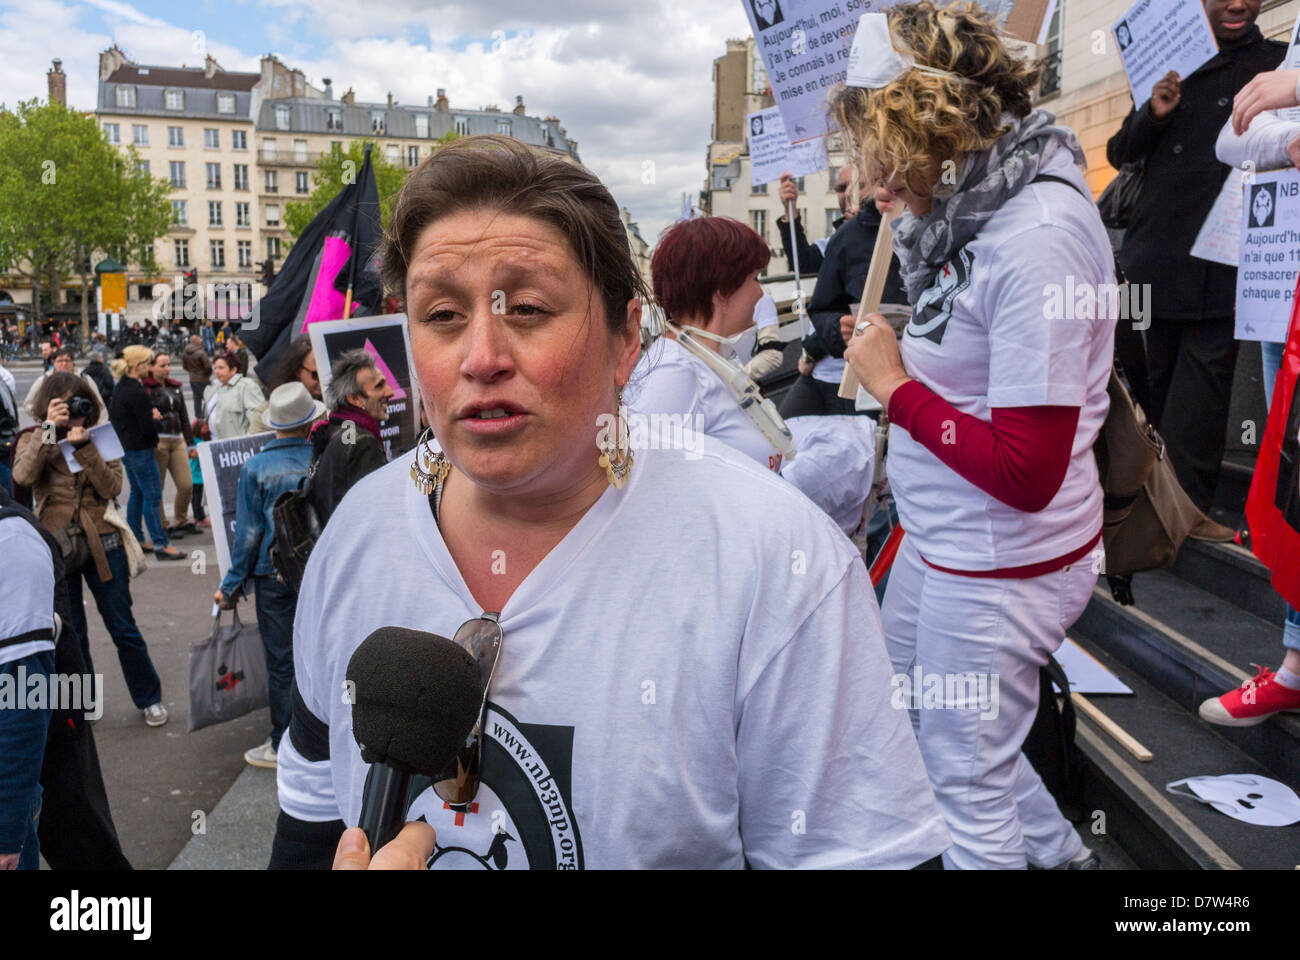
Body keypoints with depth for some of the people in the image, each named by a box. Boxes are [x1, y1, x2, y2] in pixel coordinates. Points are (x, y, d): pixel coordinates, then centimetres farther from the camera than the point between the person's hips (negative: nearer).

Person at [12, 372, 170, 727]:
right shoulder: (34, 440, 2)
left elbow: (112, 487, -12)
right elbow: (23, 475, -20)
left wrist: (83, 446, -21)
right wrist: (49, 429, -23)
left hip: (102, 544, 0)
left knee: (123, 628, 7)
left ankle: (149, 698, 22)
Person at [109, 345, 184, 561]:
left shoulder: (119, 388, 8)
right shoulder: (137, 392, -21)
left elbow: (113, 416, 19)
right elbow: (148, 428, -22)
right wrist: (155, 418, 0)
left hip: (126, 449, 10)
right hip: (140, 451, -10)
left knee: (137, 493, 18)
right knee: (153, 496, -5)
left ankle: (135, 539, 25)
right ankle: (161, 544, -2)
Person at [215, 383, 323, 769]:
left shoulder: (256, 468, -10)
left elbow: (248, 532, -8)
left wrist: (231, 584, 2)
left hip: (274, 574, -2)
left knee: (281, 661, 6)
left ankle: (284, 745, 16)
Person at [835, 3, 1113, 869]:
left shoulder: (1036, 235, -25)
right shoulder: (974, 203, 2)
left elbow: (1026, 471, -25)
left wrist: (894, 384, -18)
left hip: (1001, 564, -10)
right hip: (940, 541, 10)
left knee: (967, 781, 10)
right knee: (914, 710, 28)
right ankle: (1057, 849, 49)